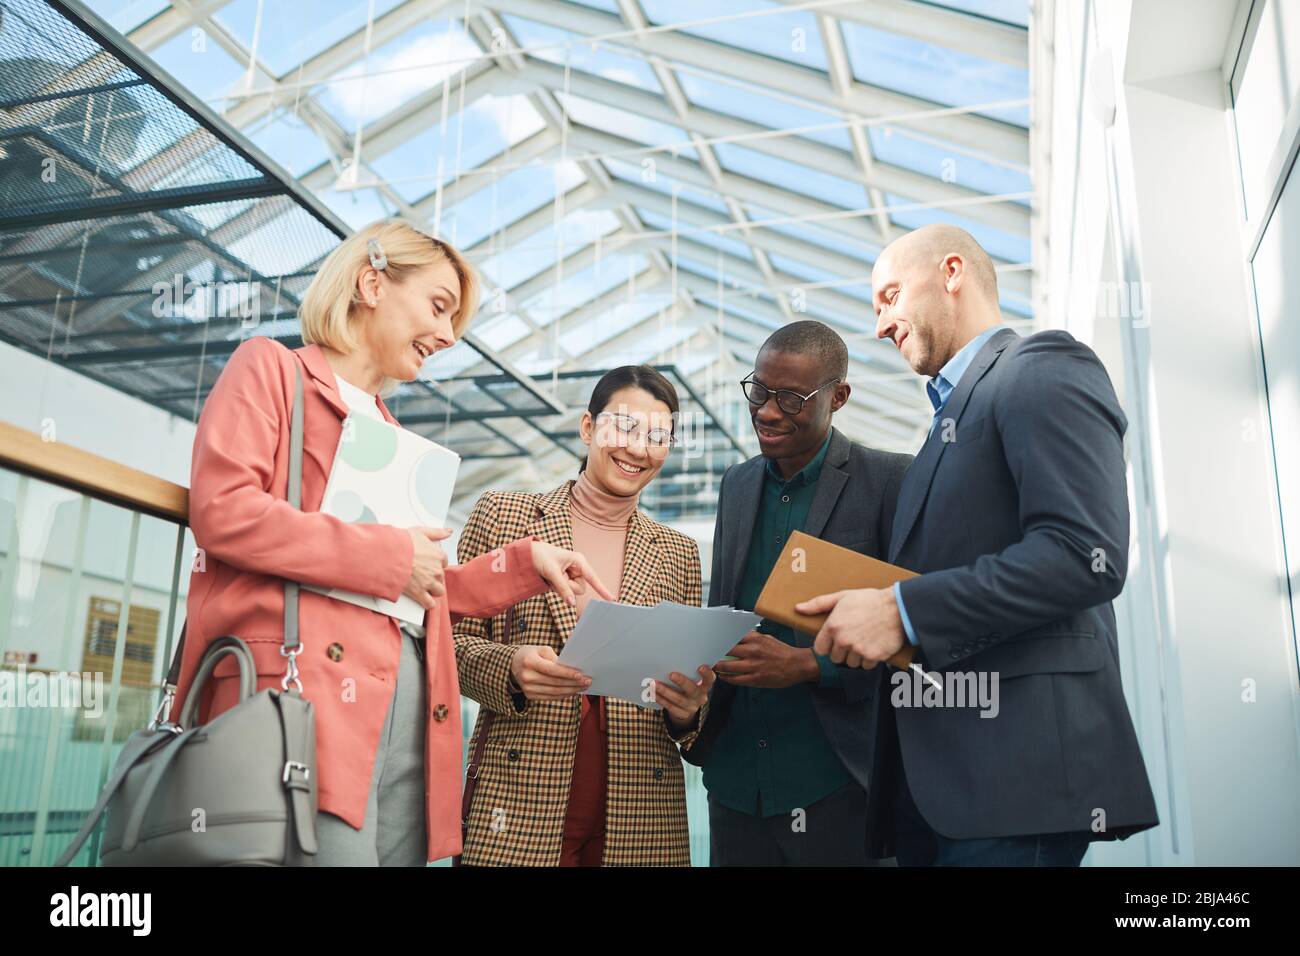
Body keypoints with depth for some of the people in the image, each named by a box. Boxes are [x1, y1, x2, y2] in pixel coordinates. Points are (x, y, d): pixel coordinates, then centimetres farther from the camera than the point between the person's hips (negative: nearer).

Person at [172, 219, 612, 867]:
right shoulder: (270, 368, 9)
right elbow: (220, 508, -9)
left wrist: (527, 563, 13)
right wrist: (389, 556, -5)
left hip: (408, 701, 7)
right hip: (307, 689, -7)